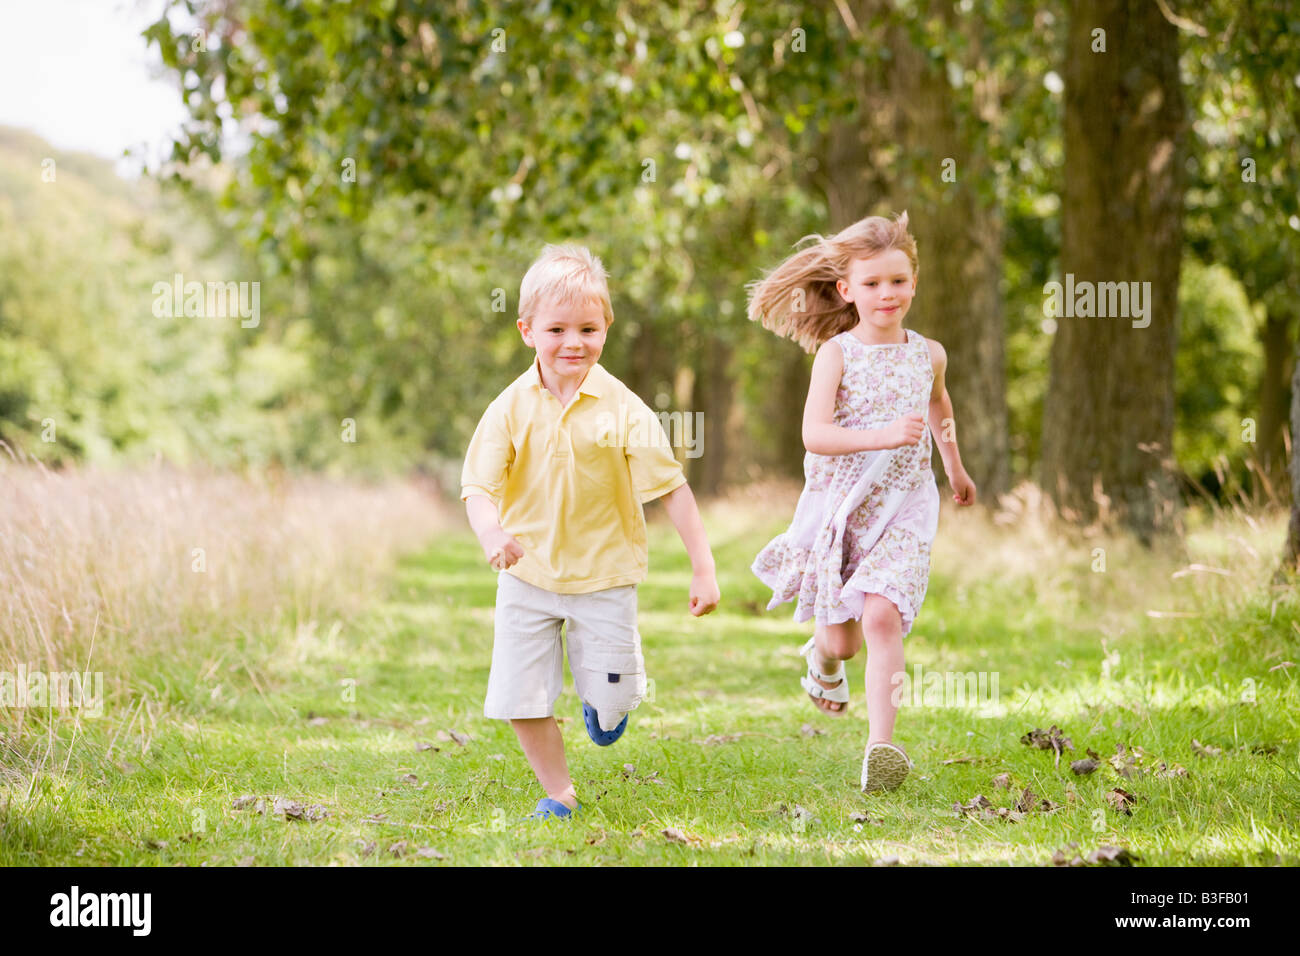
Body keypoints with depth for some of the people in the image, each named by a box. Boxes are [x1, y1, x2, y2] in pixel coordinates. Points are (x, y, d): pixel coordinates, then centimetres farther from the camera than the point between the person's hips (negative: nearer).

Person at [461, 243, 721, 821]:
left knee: (611, 699, 3)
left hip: (604, 572, -1)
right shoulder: (512, 408, -8)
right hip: (529, 574, 1)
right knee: (521, 696, 0)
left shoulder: (621, 409, -11)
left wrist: (703, 568, -12)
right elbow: (479, 486, -12)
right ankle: (557, 792, 22)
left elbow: (671, 488, -9)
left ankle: (604, 704, 41)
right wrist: (492, 534, -35)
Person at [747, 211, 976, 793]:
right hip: (839, 503, -1)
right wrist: (883, 435, -32)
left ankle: (881, 745, -22)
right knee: (842, 639, 9)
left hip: (903, 506, 1)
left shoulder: (928, 354, 3)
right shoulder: (837, 352, -9)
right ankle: (822, 657, 47)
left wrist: (954, 465, 39)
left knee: (882, 617, -20)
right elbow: (814, 434, -20)